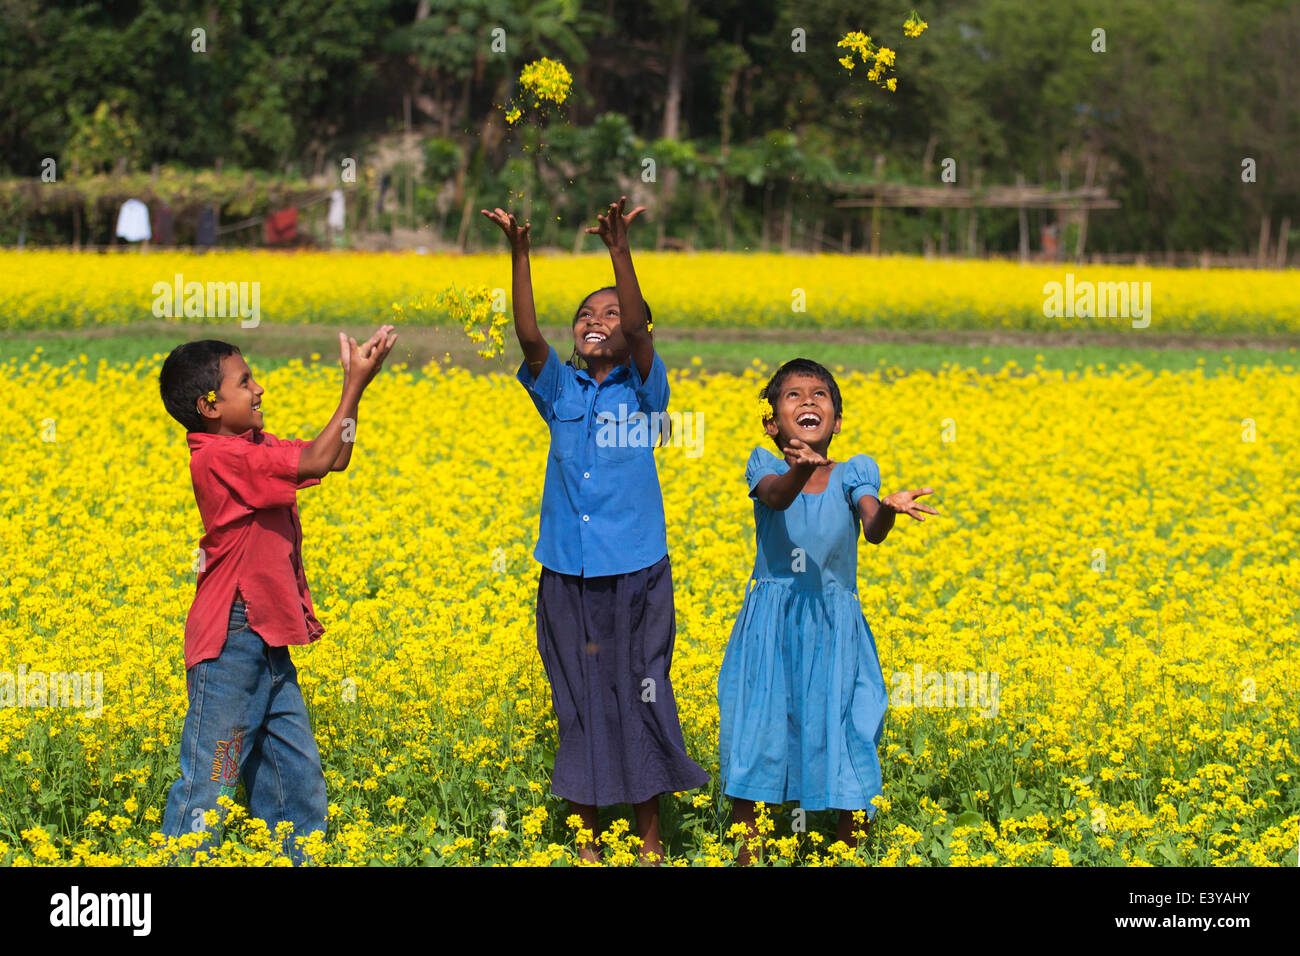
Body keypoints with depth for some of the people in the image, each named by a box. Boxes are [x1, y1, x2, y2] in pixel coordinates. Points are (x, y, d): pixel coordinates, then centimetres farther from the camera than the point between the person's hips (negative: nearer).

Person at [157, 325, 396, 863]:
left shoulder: (255, 448, 10)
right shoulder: (219, 459, -18)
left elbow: (333, 459, 15)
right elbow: (316, 462, -24)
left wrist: (354, 380, 5)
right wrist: (355, 385, -21)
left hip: (268, 645, 9)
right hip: (231, 642, -9)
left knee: (298, 777, 13)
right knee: (210, 783, -4)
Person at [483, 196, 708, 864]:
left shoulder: (642, 389, 0)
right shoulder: (560, 391, 7)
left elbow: (639, 328, -17)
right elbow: (528, 336, -9)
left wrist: (620, 250, -30)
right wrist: (519, 252, -20)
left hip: (635, 570, -3)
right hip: (568, 571, 3)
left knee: (640, 695, 2)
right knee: (578, 700, 8)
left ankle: (650, 839, 12)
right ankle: (588, 836, 17)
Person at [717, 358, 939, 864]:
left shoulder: (852, 475, 2)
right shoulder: (766, 467, 0)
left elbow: (872, 530, -17)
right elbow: (777, 496, -23)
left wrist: (888, 508, -41)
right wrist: (801, 470, -46)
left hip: (834, 627, 1)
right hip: (770, 629, -1)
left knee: (844, 742, 1)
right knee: (756, 737, 0)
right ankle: (745, 855, 11)